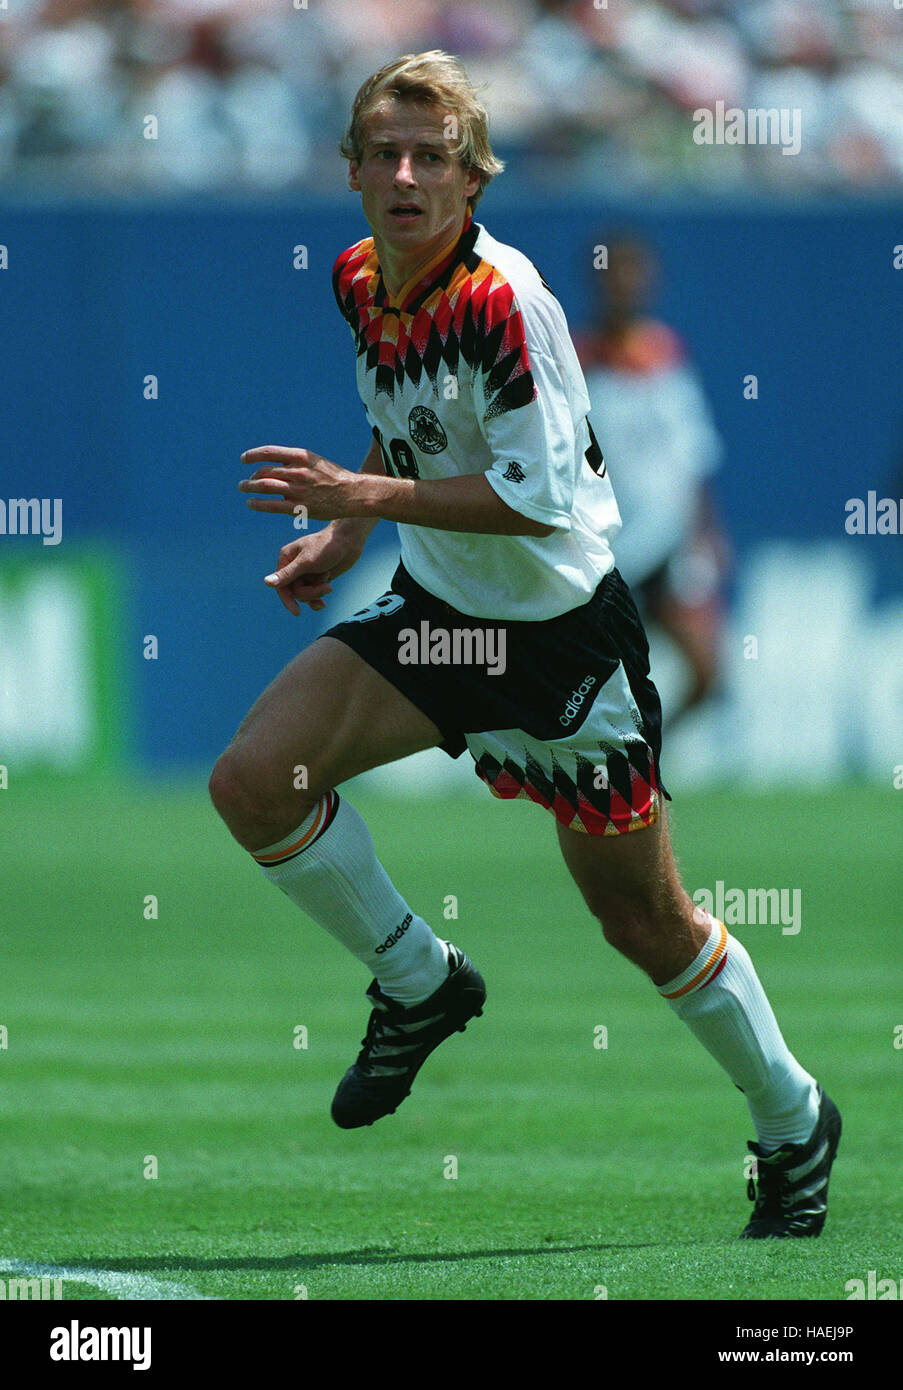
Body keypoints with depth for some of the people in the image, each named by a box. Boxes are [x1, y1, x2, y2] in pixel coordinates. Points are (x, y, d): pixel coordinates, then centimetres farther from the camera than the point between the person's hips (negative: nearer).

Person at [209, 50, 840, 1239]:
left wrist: (364, 497, -27)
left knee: (644, 922, 2)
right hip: (436, 608, 7)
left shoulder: (503, 300, -24)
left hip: (562, 634, -7)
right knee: (254, 782, -12)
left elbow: (539, 496, -27)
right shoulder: (362, 280, -1)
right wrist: (343, 537, 10)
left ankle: (793, 1121, 25)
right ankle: (420, 984, 10)